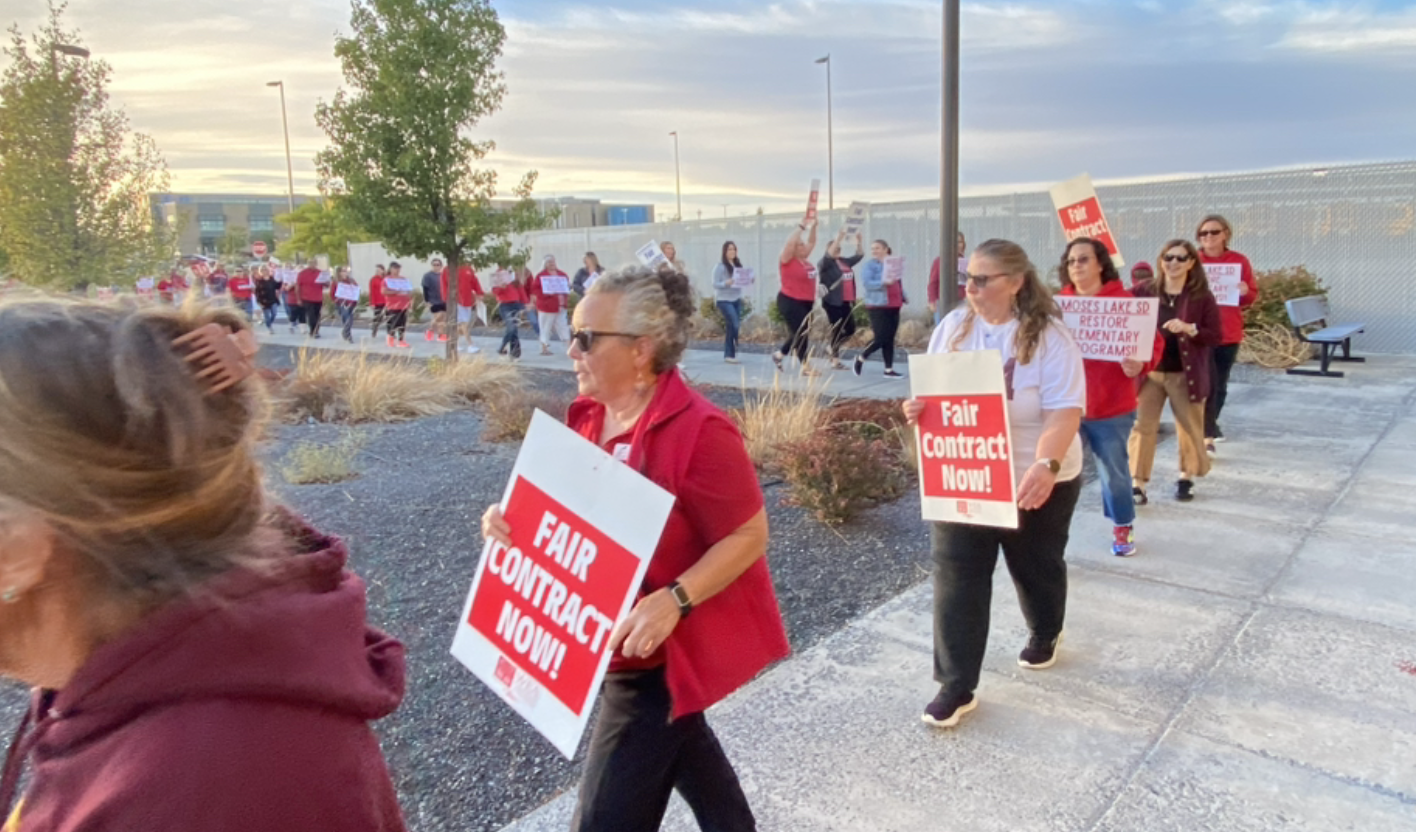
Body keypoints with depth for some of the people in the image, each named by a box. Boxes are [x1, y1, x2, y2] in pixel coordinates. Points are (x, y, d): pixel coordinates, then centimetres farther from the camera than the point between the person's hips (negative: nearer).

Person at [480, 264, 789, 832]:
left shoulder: (698, 431, -26)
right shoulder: (589, 417, -1)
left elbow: (749, 535, -21)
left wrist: (673, 602, -33)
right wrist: (515, 521, -8)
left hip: (662, 649, -8)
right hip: (617, 641, 8)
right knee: (677, 746, 29)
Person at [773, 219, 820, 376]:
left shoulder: (805, 259, 9)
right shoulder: (787, 260, -11)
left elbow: (812, 242, 17)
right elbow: (790, 242, -24)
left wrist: (813, 226, 4)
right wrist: (802, 227, -19)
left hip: (806, 302, 9)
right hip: (790, 302, -9)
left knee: (798, 334, 14)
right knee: (801, 333, -8)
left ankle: (779, 355, 32)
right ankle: (806, 367, -3)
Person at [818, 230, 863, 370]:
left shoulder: (845, 262, 14)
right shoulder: (825, 263, -6)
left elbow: (859, 256, 22)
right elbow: (830, 254, -26)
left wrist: (858, 242, 8)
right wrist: (838, 238, -31)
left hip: (846, 302, 7)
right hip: (833, 302, -7)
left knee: (850, 329, 8)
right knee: (838, 330, -4)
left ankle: (833, 348, 28)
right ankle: (835, 361, 5)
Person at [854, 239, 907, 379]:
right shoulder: (869, 265, -4)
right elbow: (867, 283, -18)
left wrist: (903, 297, 17)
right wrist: (883, 282, -30)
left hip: (894, 306, 6)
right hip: (878, 306, -6)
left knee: (890, 338, 7)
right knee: (880, 338, -11)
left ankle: (889, 369, 11)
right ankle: (861, 358, 10)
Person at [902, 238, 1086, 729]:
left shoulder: (1048, 337, -16)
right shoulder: (954, 326, -2)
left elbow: (1065, 411, -23)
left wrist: (1047, 466, -39)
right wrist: (918, 408, -17)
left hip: (1036, 481, -3)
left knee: (1037, 567, 20)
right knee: (956, 578, -2)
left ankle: (1045, 635, 51)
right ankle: (956, 686, 7)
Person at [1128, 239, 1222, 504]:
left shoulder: (1202, 297, -3)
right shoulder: (1145, 293, 2)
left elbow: (1215, 336, -5)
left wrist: (1189, 329, -22)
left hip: (1186, 374, -1)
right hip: (1149, 371, 1)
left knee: (1190, 428, 11)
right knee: (1142, 426, -2)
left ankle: (1186, 477, 30)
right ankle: (1138, 482, 3)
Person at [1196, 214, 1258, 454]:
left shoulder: (1240, 261, 4)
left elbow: (1253, 296, 8)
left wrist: (1245, 293, -14)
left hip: (1230, 333, 3)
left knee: (1221, 384, 14)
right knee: (1208, 384, -12)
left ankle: (1211, 423, 34)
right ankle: (1207, 437, -10)